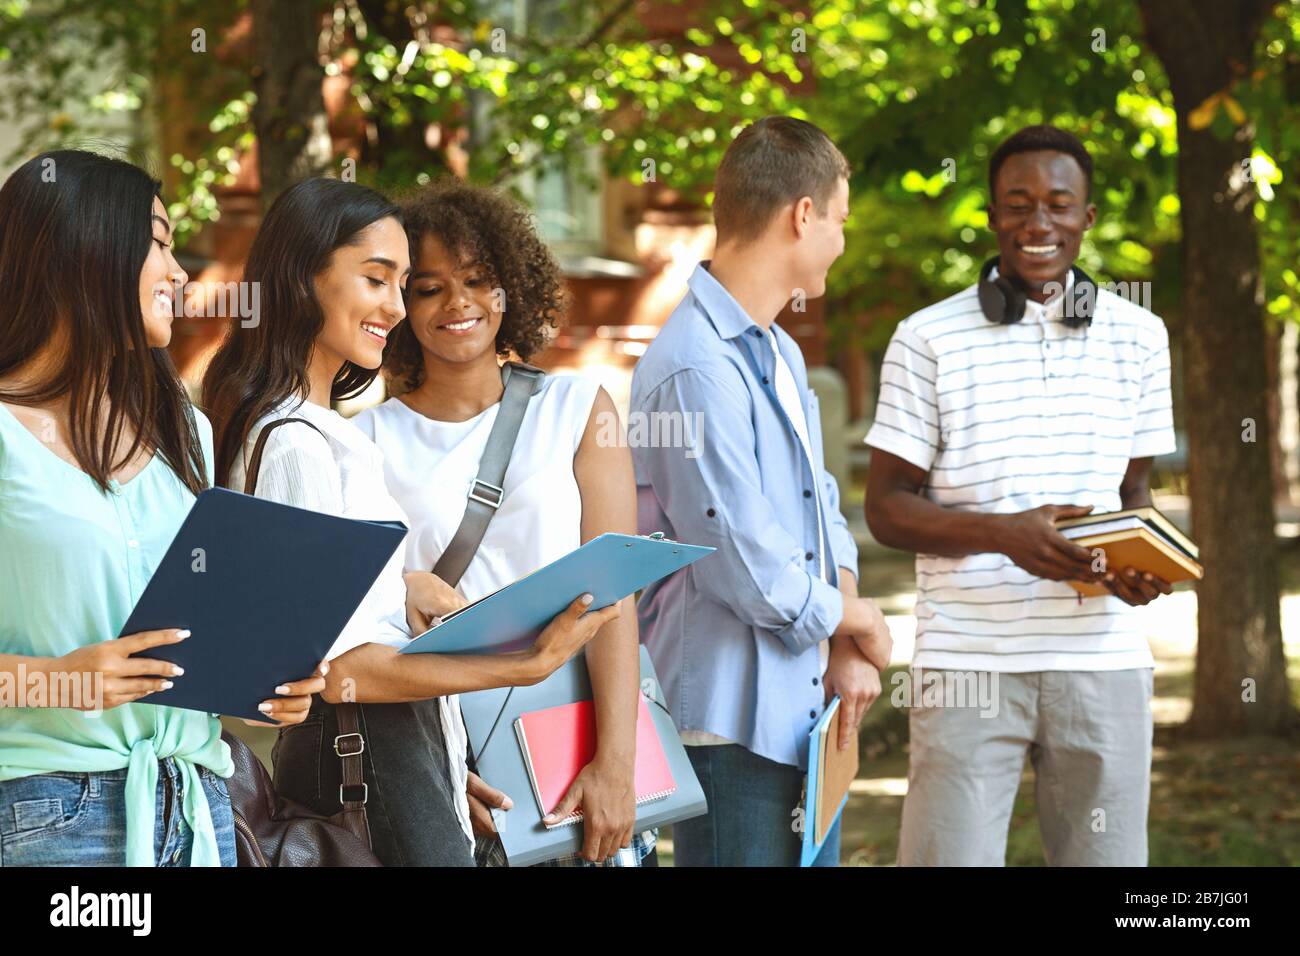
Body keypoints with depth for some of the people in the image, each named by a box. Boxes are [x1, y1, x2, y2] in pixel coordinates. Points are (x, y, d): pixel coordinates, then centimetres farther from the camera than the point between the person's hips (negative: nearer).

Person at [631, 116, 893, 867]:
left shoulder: (782, 355, 14)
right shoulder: (697, 369, -20)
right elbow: (747, 572, -22)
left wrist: (847, 652, 1)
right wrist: (858, 623, -4)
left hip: (803, 712, 10)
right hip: (734, 723, -10)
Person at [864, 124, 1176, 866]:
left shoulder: (1138, 336, 10)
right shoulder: (928, 340, 1)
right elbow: (887, 508, 1)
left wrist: (1143, 562, -6)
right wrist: (1005, 535, -17)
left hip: (1102, 659, 3)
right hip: (969, 660, -2)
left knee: (1107, 854, 5)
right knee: (950, 854, -6)